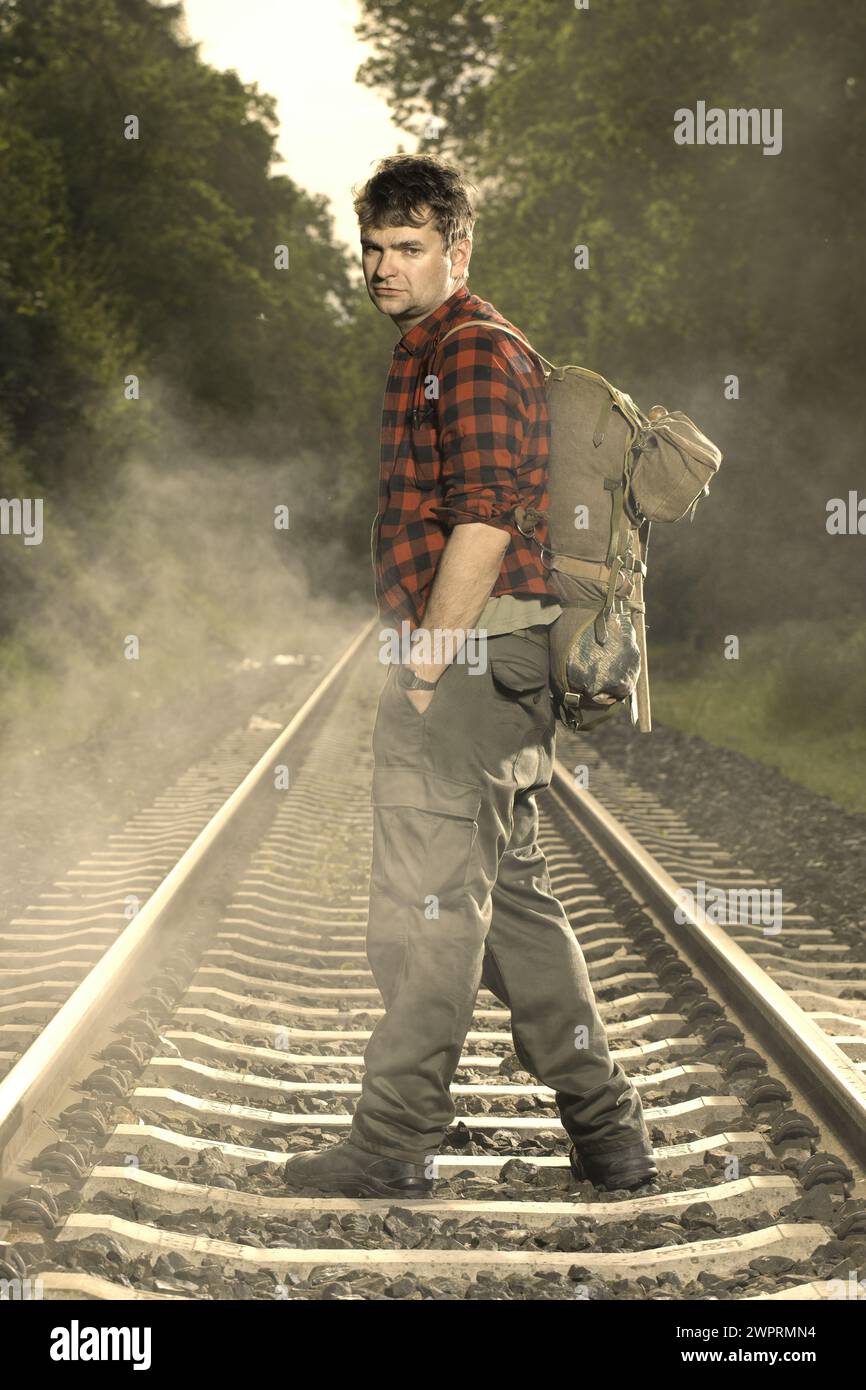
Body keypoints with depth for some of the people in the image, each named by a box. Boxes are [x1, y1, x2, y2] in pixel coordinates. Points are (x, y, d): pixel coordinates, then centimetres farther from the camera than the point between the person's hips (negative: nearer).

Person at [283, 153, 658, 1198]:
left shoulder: (474, 355, -11)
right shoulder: (429, 355, 21)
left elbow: (482, 525, -19)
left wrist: (426, 671, -18)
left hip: (464, 652, -11)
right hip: (488, 658, 11)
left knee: (428, 903, -5)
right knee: (512, 894, 13)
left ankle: (394, 1145, 1)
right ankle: (606, 1128, 18)